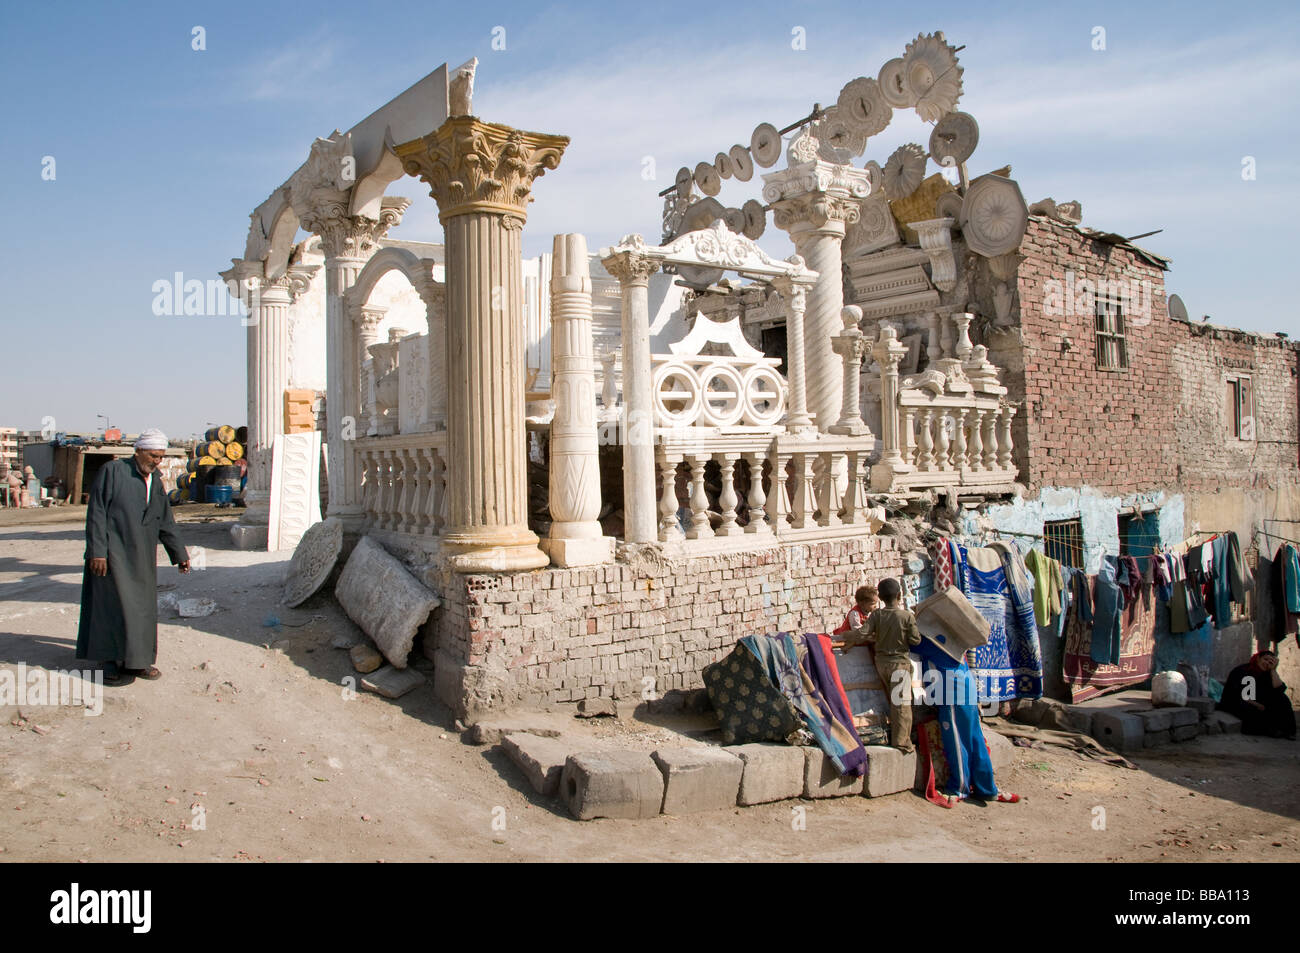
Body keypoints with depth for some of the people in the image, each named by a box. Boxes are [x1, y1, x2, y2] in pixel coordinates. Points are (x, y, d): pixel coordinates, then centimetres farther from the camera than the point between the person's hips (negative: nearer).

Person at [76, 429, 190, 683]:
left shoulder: (155, 482, 12)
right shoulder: (112, 471, -6)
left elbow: (165, 522, 17)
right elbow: (96, 513, -11)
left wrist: (179, 553, 16)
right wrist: (97, 551, -16)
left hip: (142, 557, 6)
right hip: (113, 554, -6)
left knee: (142, 606, 7)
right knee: (114, 604, -4)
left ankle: (136, 660, 16)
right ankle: (112, 661, 6)